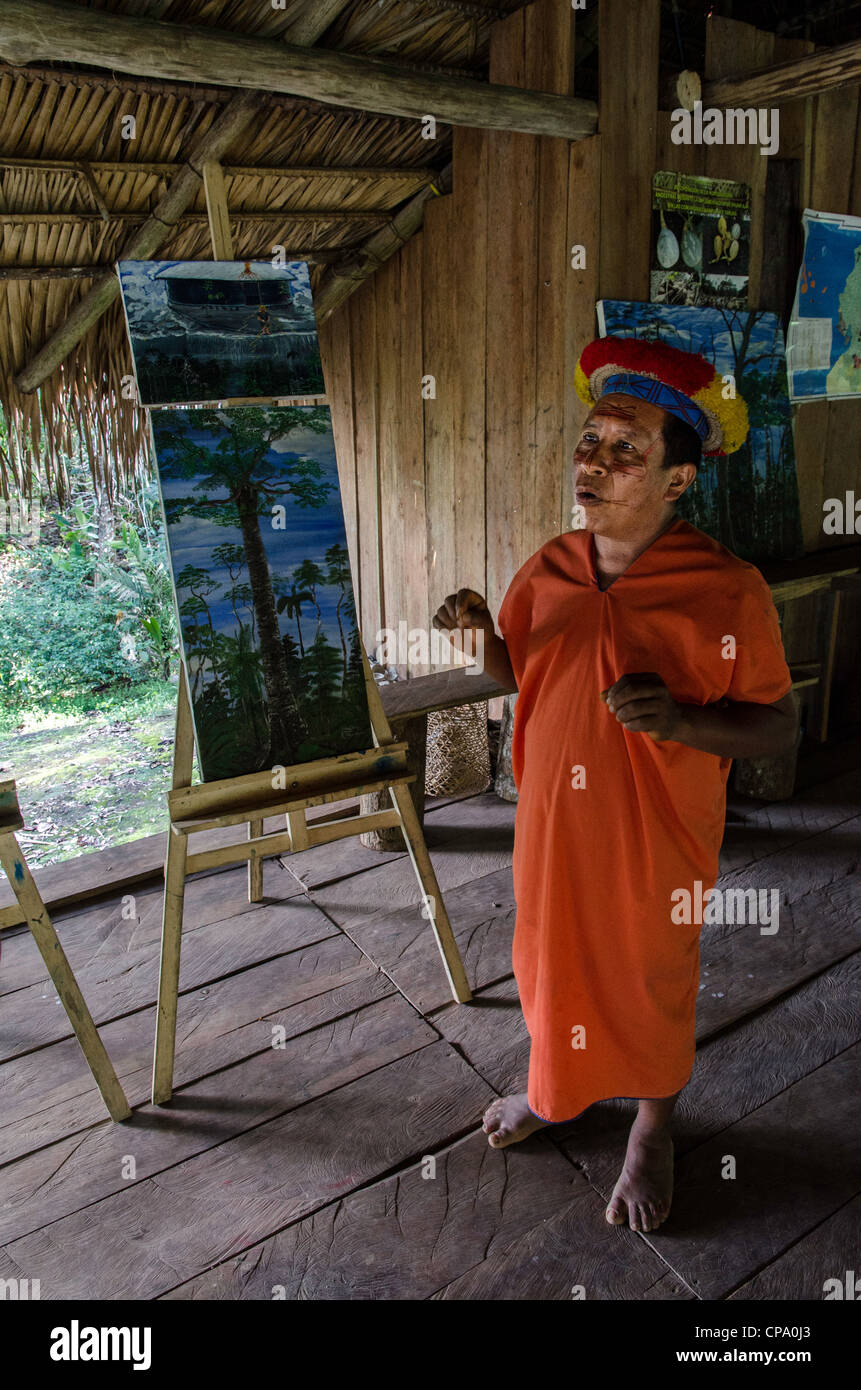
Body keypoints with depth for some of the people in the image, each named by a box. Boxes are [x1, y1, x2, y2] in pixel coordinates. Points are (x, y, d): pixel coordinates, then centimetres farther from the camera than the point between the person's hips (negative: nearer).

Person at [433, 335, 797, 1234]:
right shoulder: (548, 569, -4)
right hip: (551, 824, 5)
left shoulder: (726, 591, -19)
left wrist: (682, 721, -31)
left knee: (653, 989, 18)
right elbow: (513, 673, 10)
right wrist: (481, 632, -11)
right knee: (550, 965, 24)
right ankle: (553, 1090, 55)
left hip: (656, 841, -4)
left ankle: (652, 1134, 48)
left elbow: (779, 727, -12)